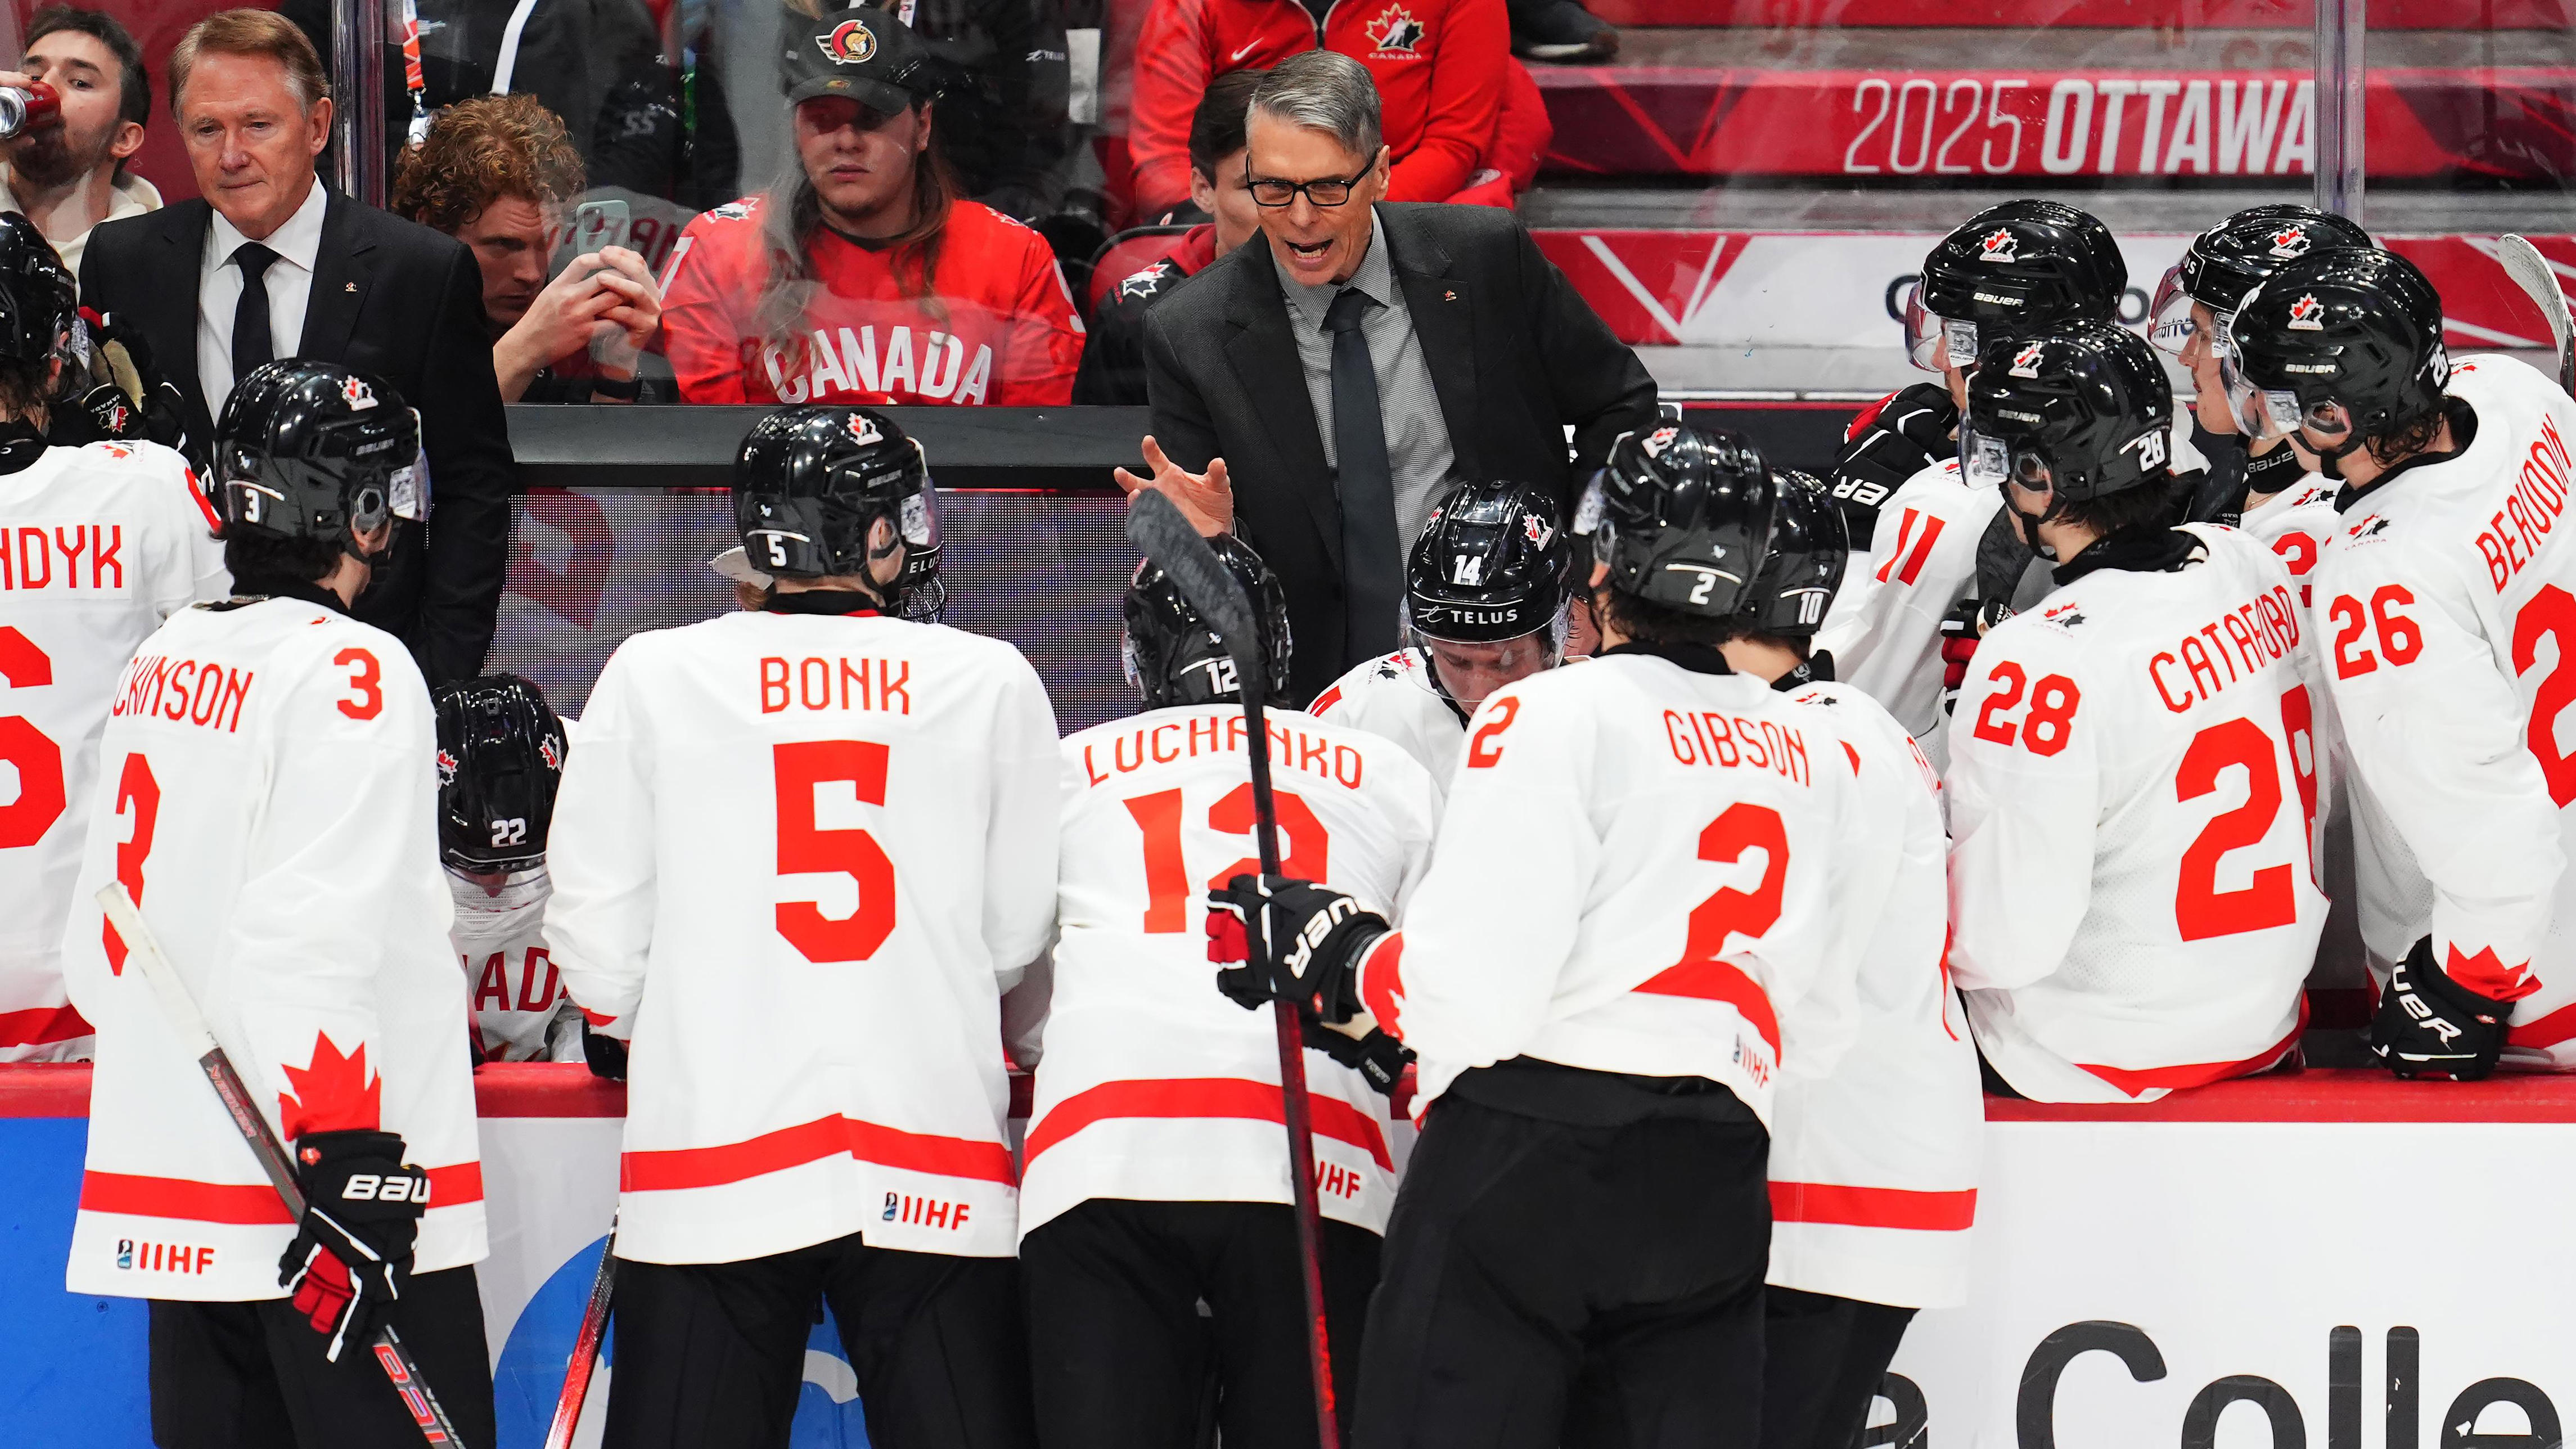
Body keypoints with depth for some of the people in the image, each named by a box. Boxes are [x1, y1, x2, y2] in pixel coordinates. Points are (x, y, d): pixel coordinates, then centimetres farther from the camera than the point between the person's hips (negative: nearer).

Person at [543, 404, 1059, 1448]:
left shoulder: (650, 677, 2)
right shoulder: (994, 684, 3)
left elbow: (598, 957, 3)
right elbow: (1019, 939, 8)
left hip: (708, 1171, 0)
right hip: (937, 1186, 0)